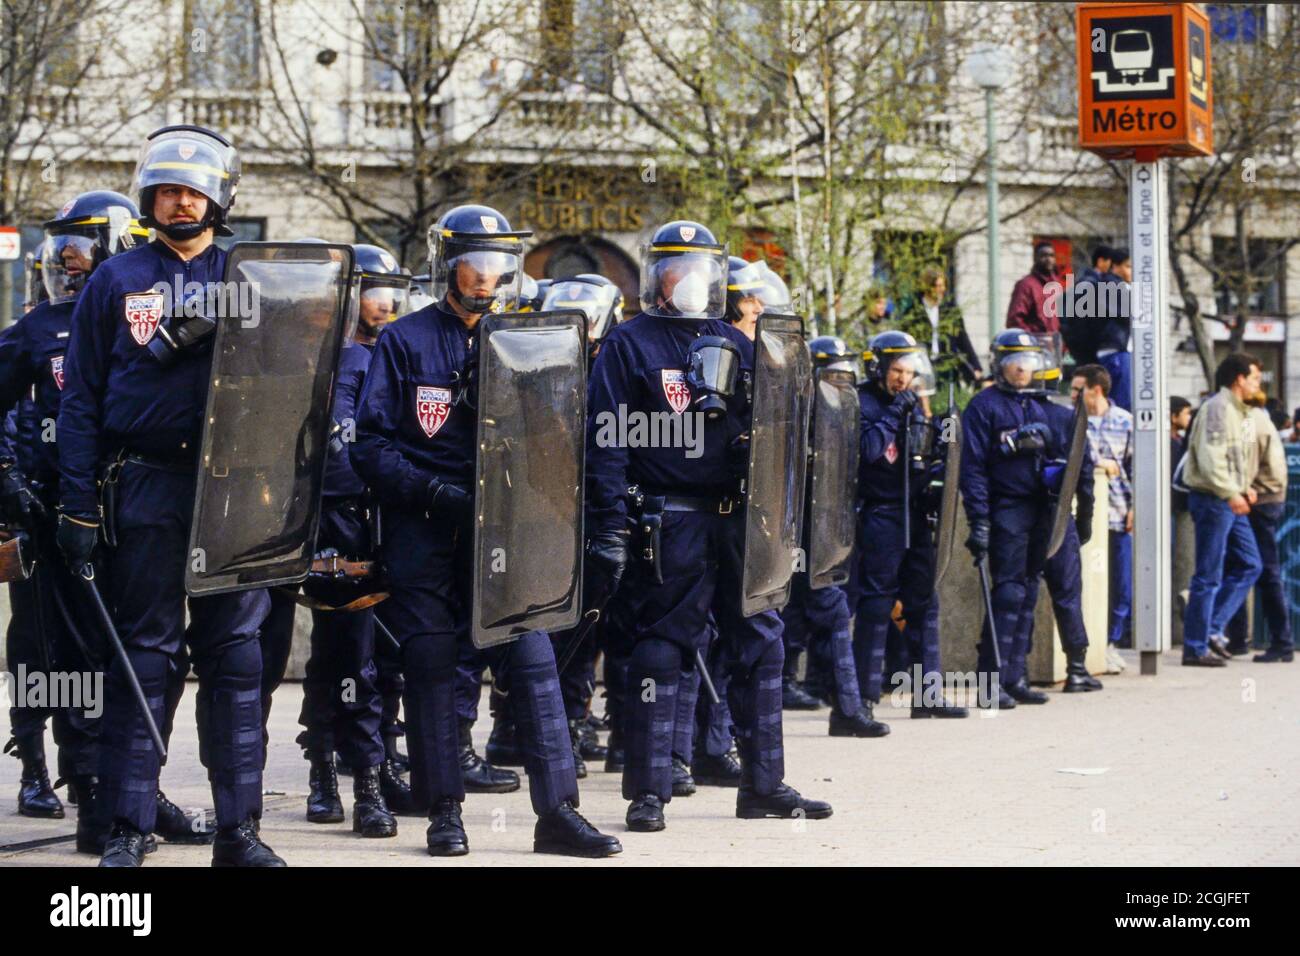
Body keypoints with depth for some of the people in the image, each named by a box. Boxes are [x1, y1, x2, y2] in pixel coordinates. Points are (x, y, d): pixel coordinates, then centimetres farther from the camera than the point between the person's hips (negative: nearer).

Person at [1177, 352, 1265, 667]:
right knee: (1208, 576, -5)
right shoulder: (1218, 408, -15)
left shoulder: (1235, 410, 17)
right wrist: (1231, 493, -23)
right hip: (1212, 499, -10)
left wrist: (1243, 487, 11)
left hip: (1229, 501, 10)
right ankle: (1195, 648, 0)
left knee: (1249, 565, 10)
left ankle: (1213, 629, 13)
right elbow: (1210, 459, -24)